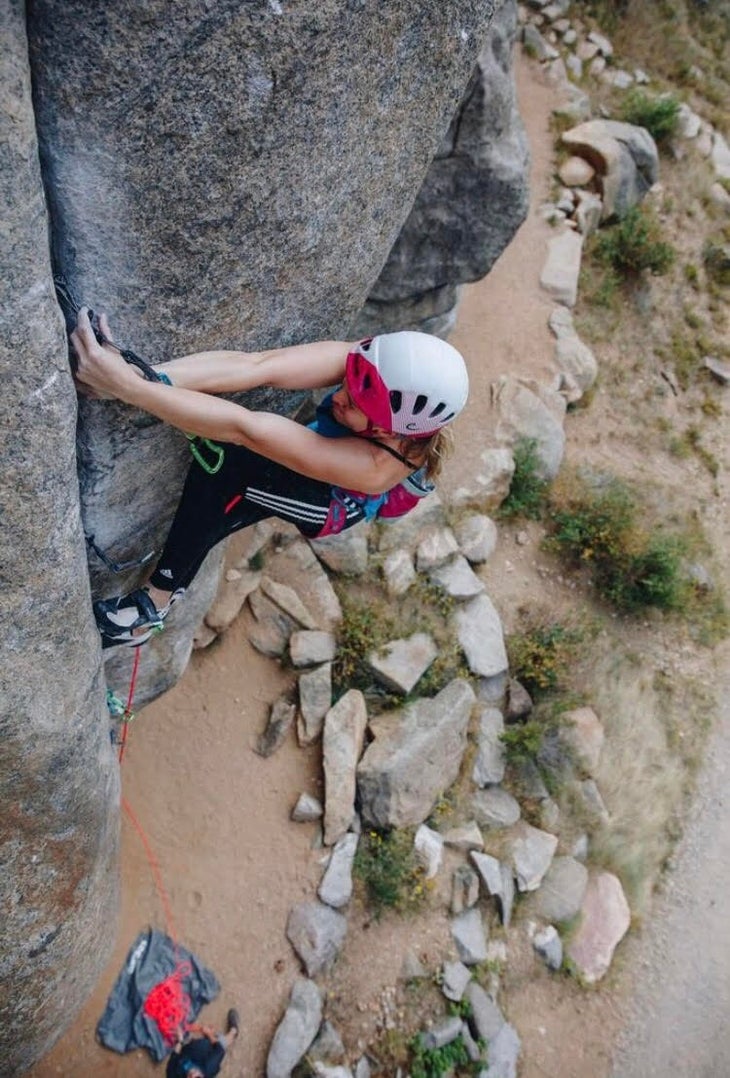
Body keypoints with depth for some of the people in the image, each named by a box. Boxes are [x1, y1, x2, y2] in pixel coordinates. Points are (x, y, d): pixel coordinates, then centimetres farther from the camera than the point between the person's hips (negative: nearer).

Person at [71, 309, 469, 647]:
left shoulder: (376, 465, -44)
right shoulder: (374, 366, -33)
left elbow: (243, 428, -50)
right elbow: (254, 366, -41)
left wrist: (126, 385, -53)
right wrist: (153, 375, -54)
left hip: (336, 507, -6)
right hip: (316, 461, 6)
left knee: (221, 457, -30)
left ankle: (156, 600, -18)